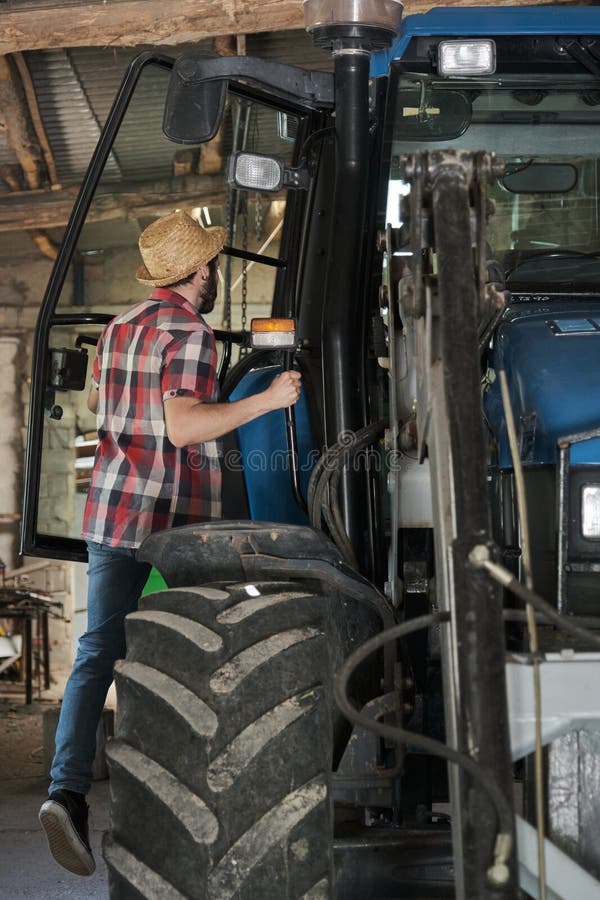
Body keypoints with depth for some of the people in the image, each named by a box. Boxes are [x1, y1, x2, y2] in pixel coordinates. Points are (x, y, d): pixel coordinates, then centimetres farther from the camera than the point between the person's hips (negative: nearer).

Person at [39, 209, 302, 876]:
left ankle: (67, 789, -13)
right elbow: (182, 427, -21)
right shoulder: (188, 331, -10)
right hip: (173, 519, -6)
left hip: (110, 512, 6)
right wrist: (266, 400, -16)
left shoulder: (119, 327, 15)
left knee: (97, 651, 0)